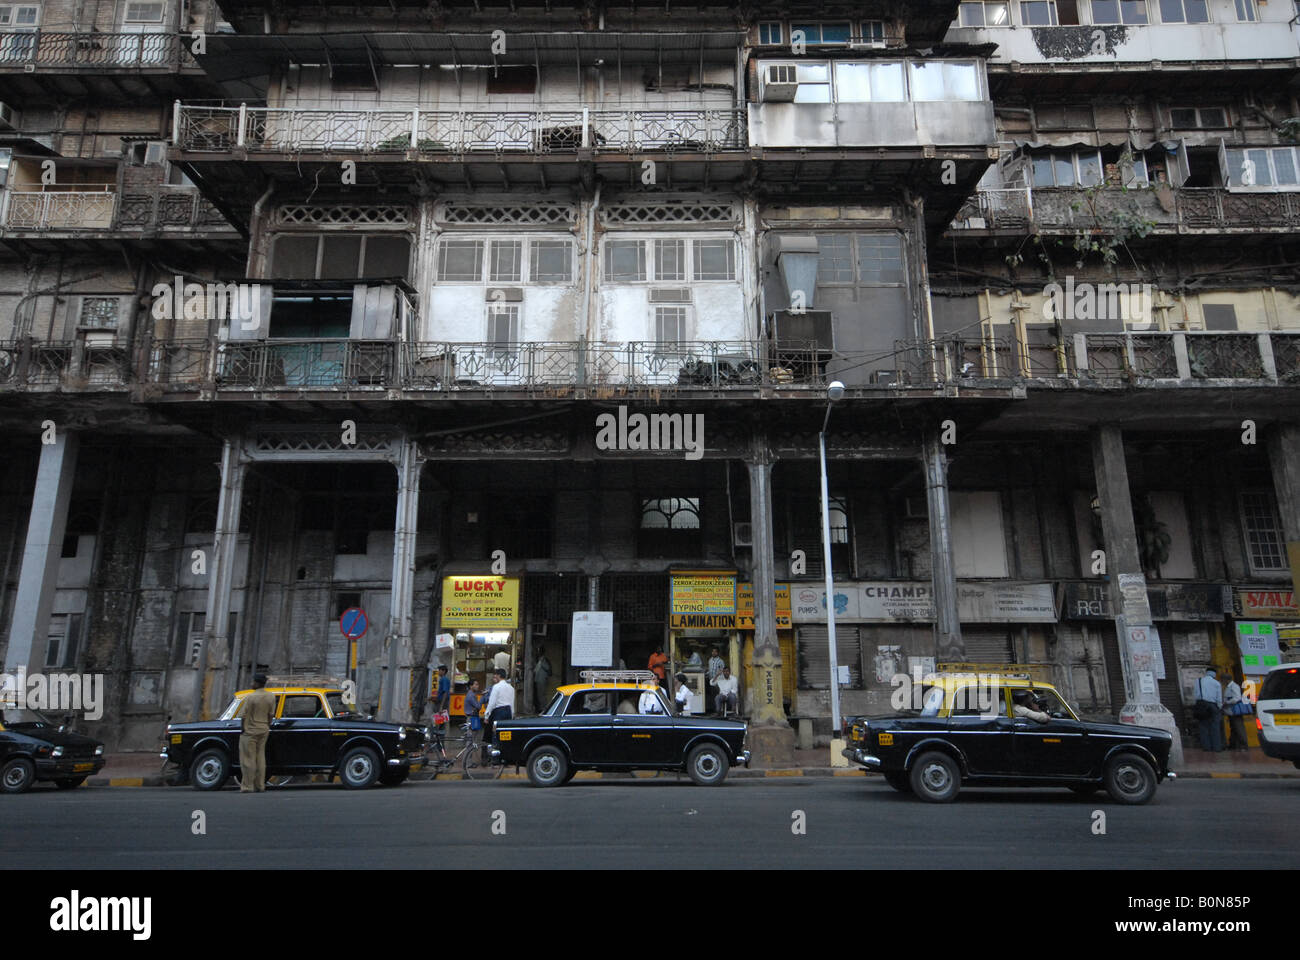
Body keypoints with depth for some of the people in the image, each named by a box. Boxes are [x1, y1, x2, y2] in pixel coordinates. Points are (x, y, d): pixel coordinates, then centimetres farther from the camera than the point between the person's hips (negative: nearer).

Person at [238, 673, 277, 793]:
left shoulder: (251, 697, -17)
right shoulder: (271, 696, 0)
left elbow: (243, 715, -14)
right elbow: (271, 714, 5)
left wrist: (242, 728, -2)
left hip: (250, 731, -6)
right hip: (264, 731, 6)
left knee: (248, 759, 1)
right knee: (260, 757, 12)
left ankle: (248, 787, 4)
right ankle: (260, 786, 14)